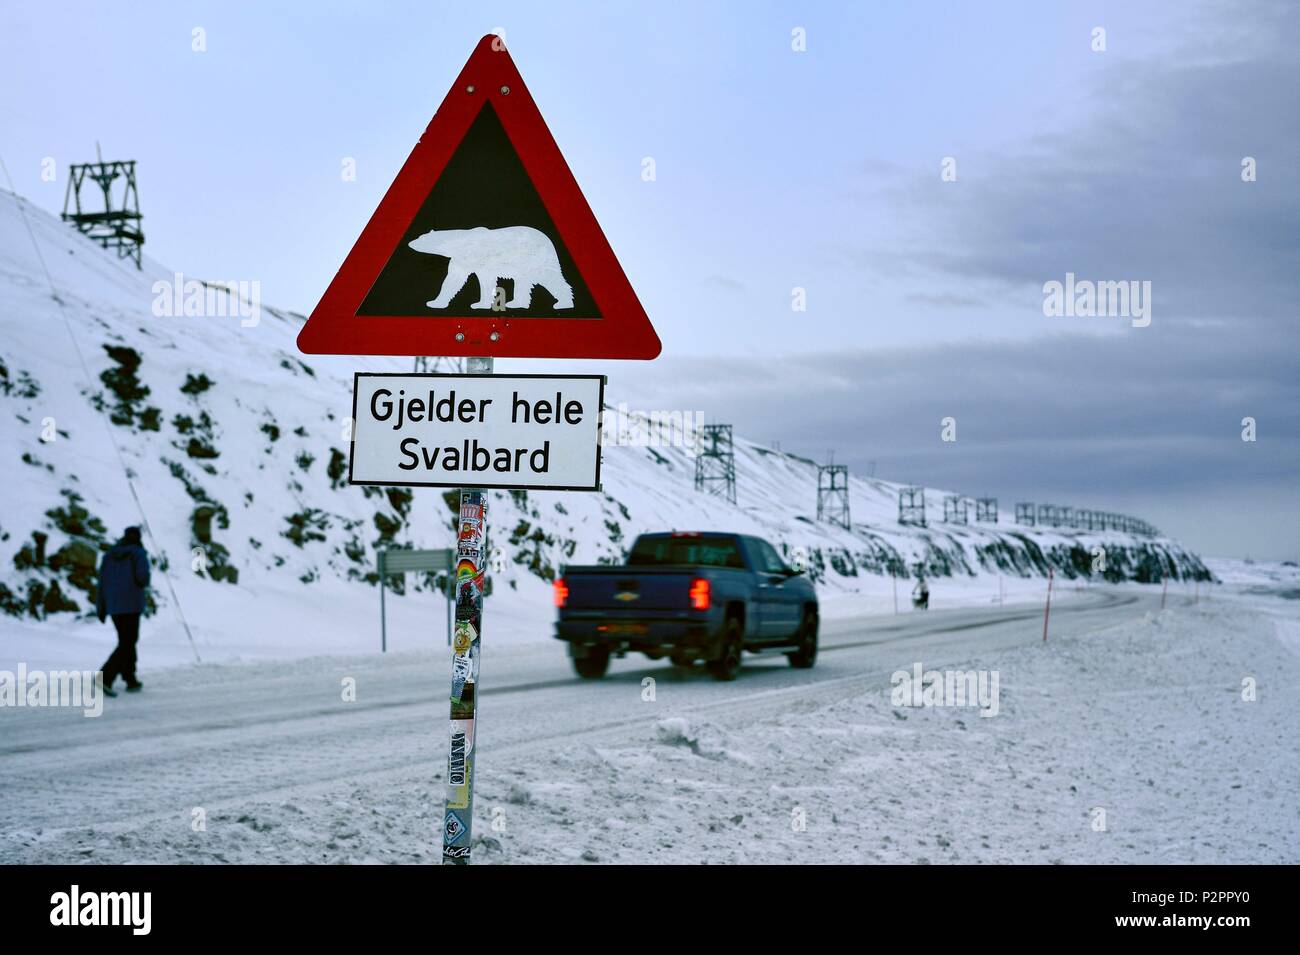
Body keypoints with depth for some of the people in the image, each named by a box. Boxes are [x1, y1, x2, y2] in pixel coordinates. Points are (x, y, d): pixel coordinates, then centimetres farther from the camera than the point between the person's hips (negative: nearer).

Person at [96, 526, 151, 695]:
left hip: (113, 605, 6)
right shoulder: (138, 553, -5)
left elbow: (102, 580, 7)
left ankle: (131, 681, 22)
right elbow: (142, 576, -18)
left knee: (127, 641, 19)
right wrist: (143, 583, 7)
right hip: (131, 605, -6)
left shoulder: (110, 555, 10)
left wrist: (101, 608, 10)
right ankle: (106, 678, -23)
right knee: (127, 644, -7)